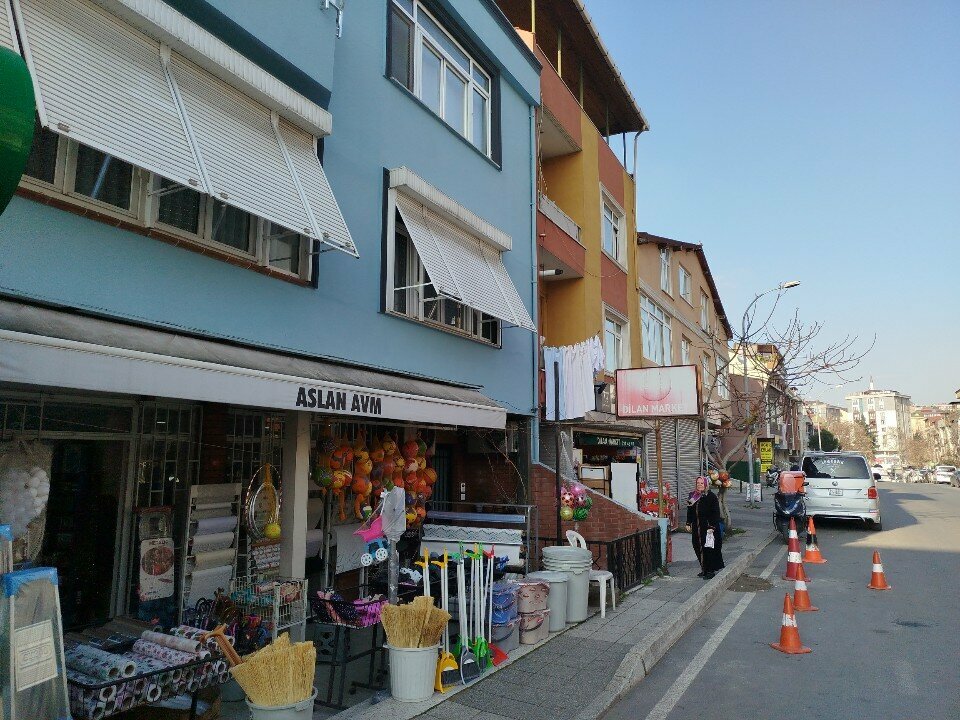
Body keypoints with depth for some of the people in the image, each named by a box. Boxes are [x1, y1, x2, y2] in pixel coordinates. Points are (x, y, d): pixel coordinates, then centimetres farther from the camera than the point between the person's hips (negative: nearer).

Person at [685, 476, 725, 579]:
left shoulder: (711, 497, -8)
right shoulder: (693, 496, 9)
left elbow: (715, 513, -12)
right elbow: (690, 510, 15)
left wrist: (712, 526, -18)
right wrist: (688, 523, 10)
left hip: (708, 527, -6)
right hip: (697, 528, 6)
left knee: (709, 549, -3)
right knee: (698, 548, 8)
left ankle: (710, 570, 8)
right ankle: (704, 569, 20)